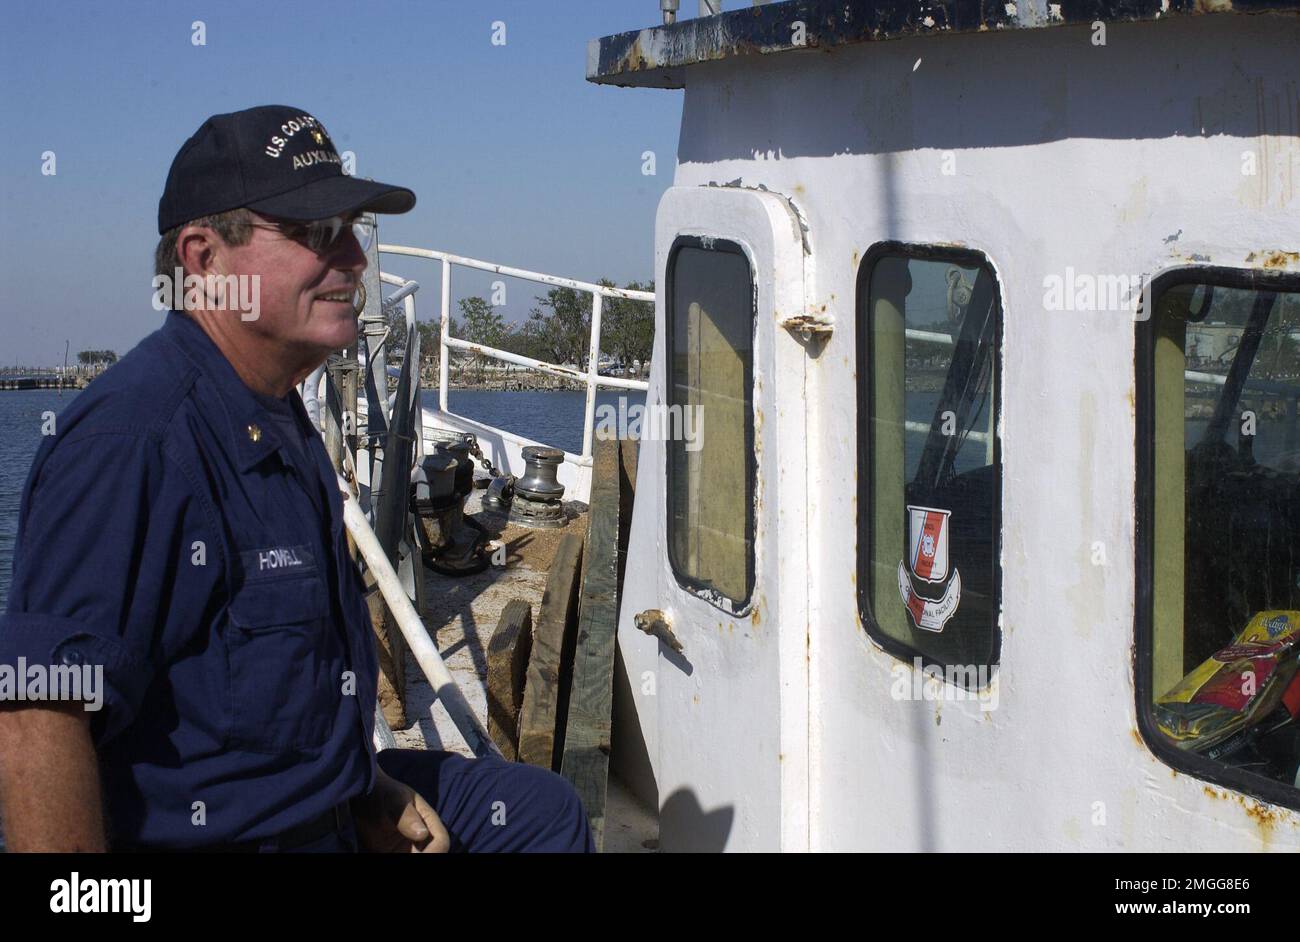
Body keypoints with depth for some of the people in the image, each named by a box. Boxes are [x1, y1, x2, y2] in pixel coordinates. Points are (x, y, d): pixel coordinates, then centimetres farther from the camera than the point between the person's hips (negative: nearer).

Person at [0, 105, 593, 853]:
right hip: (204, 830, -10)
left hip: (330, 809, 10)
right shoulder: (135, 438, -24)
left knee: (545, 811, 21)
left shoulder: (277, 415, 9)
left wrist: (366, 790, 16)